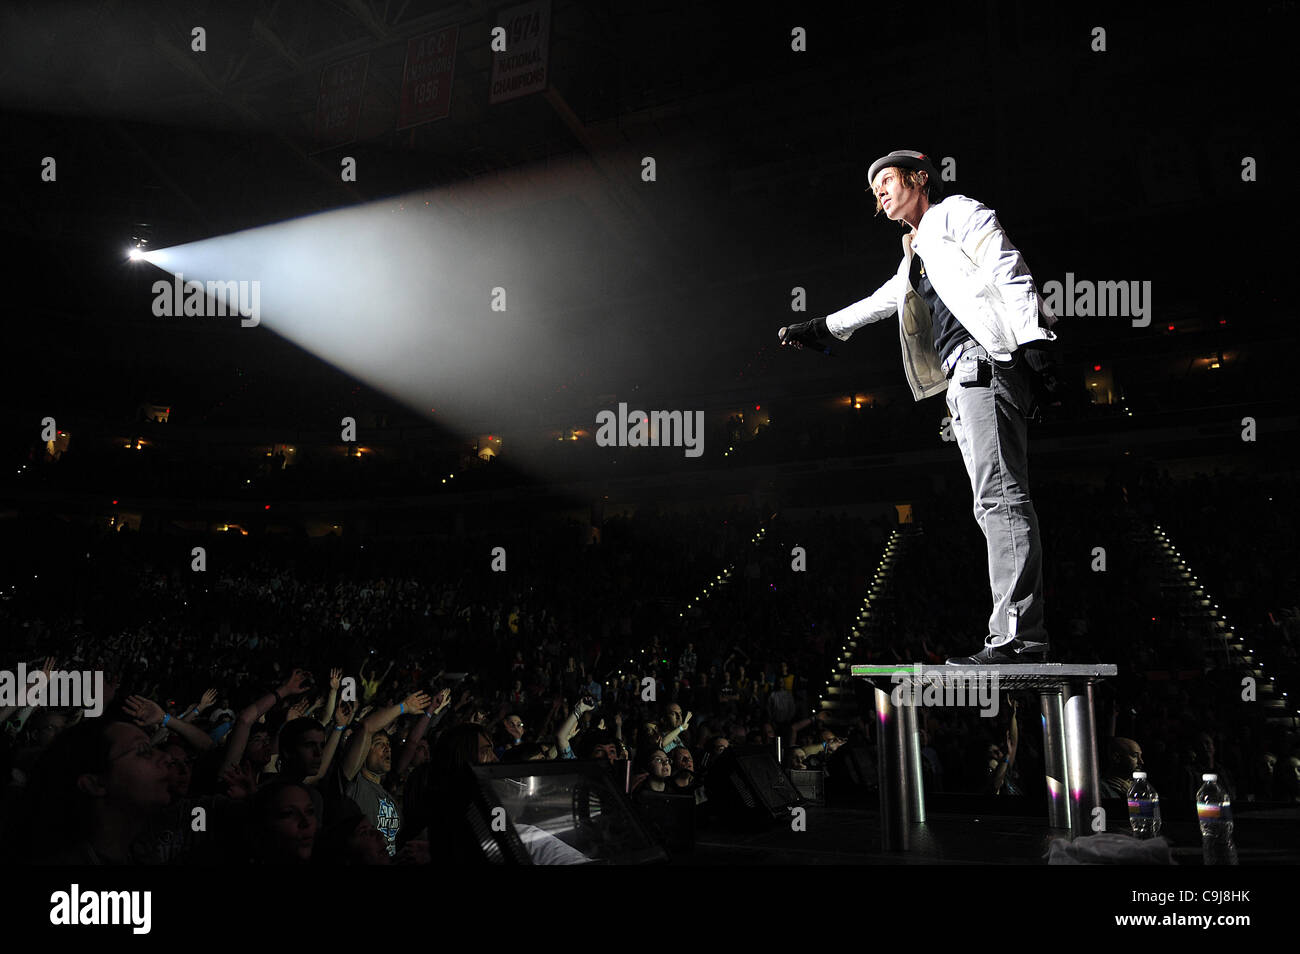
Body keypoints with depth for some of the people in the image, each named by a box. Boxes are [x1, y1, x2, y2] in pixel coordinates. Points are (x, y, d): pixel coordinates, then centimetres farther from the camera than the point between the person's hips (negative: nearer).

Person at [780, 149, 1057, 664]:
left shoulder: (956, 212, 9)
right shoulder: (917, 257, 32)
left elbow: (1009, 270, -5)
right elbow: (881, 301, 46)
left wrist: (1031, 339, -17)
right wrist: (822, 328, 53)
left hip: (989, 360, -9)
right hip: (967, 377, 9)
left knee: (1001, 497, -17)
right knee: (996, 504, 0)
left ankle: (1017, 634, -21)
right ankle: (1020, 638, -2)